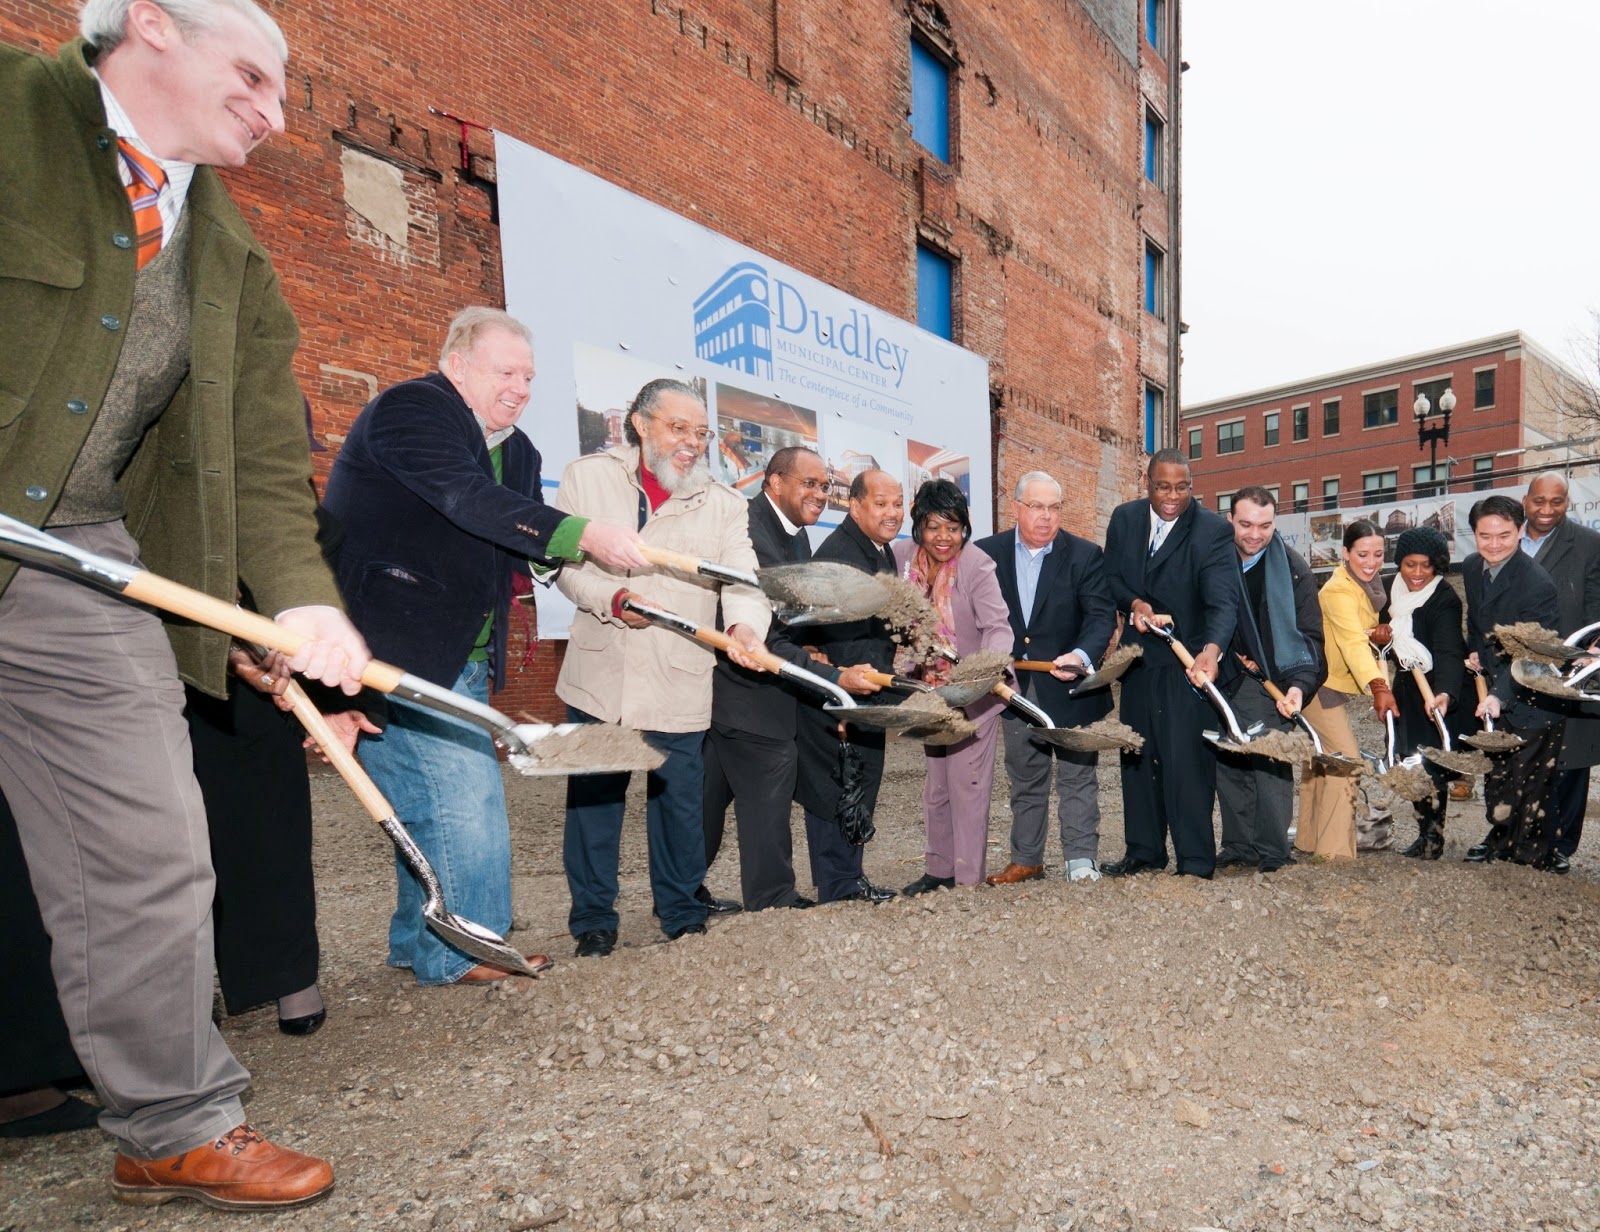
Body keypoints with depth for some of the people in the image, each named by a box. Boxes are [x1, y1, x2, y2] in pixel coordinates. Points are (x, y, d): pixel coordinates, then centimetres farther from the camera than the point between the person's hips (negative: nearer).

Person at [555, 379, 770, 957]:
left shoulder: (724, 504, 3)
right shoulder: (588, 477, 2)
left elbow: (743, 580, -9)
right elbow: (565, 563, -1)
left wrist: (744, 626, -32)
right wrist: (613, 597, -20)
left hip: (680, 685, 0)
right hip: (600, 675, 0)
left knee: (680, 802, 9)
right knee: (593, 800, 9)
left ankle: (682, 915, 30)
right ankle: (593, 919, 28)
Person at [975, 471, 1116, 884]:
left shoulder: (1085, 555, -4)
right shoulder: (987, 553, 1)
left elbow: (1102, 615, -12)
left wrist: (1082, 655, -29)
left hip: (1070, 685, -2)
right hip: (1014, 687, 3)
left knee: (1078, 774, 3)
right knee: (1024, 779, 14)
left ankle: (1080, 858, 14)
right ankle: (1026, 860, 25)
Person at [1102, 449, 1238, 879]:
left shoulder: (1213, 530, -14)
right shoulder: (1124, 518, 1)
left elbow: (1224, 599, -25)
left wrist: (1212, 648, -43)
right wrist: (1135, 603, -14)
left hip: (1188, 661, -5)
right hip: (1138, 656, 5)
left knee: (1186, 759, -9)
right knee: (1137, 756, 12)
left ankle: (1195, 861, 4)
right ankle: (1144, 851, 26)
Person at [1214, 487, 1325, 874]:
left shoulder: (1293, 569, -3)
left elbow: (1310, 635, -2)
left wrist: (1300, 683, -16)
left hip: (1271, 684, -2)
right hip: (1221, 683, 3)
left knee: (1272, 763, -8)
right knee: (1227, 763, 5)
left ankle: (1272, 852, 2)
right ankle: (1238, 846, 15)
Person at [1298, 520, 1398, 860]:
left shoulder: (1365, 584, 7)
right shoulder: (1339, 591, -24)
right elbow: (1353, 642, -39)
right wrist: (1379, 687, -51)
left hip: (1332, 683, 10)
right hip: (1318, 683, -10)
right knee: (1346, 759, -15)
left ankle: (1308, 842, 28)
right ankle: (1334, 852, -11)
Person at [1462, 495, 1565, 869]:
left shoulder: (1537, 584, -24)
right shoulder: (1471, 568, -1)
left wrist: (1499, 696, -38)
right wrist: (1474, 651, 4)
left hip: (1532, 695, -7)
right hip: (1494, 689, 7)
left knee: (1532, 777, 2)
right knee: (1496, 771, 17)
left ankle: (1536, 856, 18)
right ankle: (1501, 839, 33)